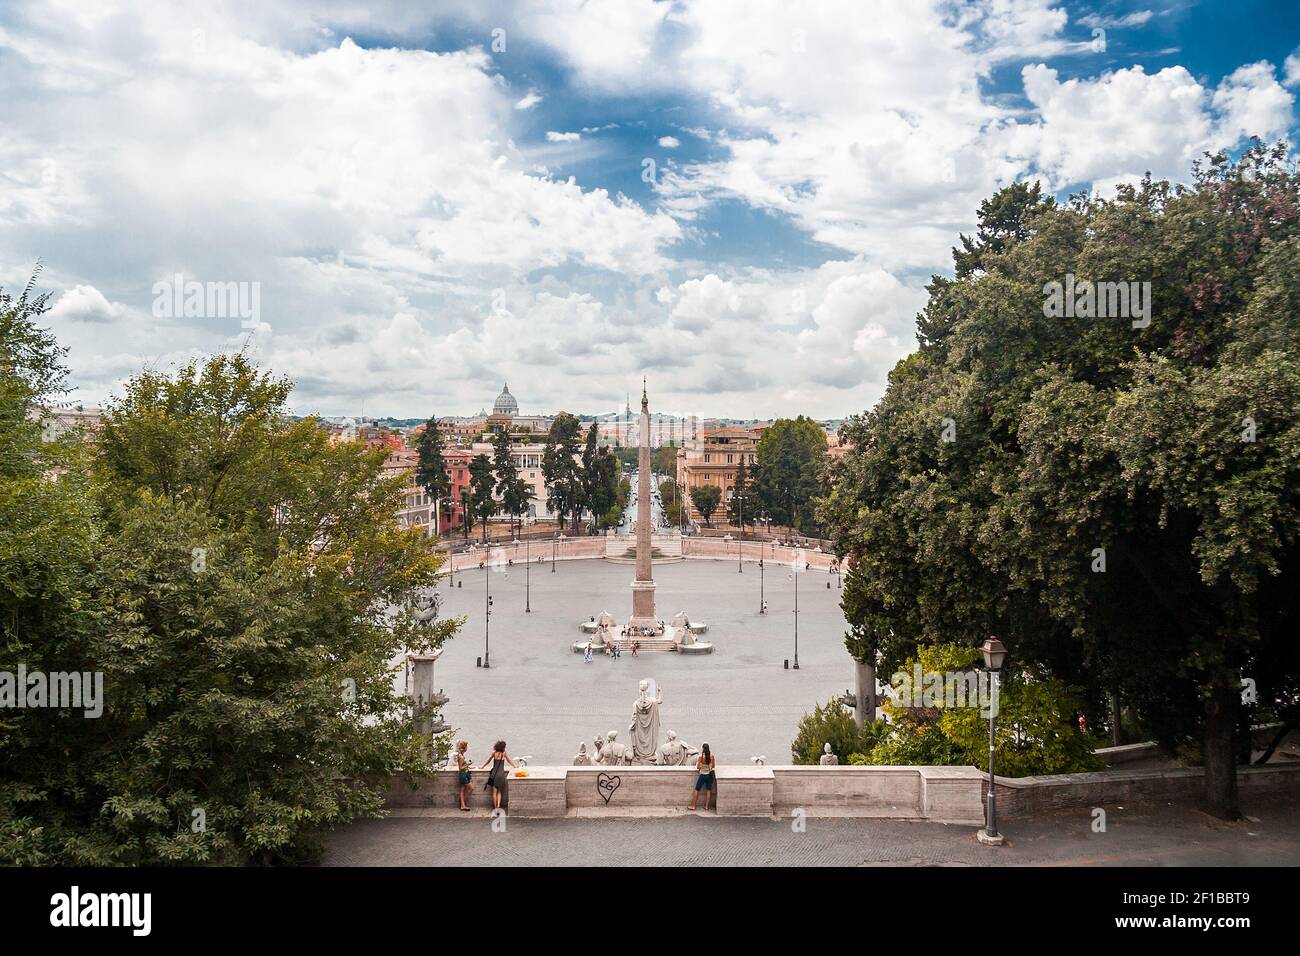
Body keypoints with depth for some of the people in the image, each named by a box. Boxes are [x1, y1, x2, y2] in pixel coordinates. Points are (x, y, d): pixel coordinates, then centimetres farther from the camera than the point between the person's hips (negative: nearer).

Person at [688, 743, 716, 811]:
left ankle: (693, 805, 11)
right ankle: (706, 806, 15)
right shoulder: (711, 755, -8)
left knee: (697, 790, 8)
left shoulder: (701, 756, -16)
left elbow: (698, 767, -12)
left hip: (703, 774, -3)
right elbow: (713, 766, 2)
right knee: (708, 790, 14)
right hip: (710, 774, 3)